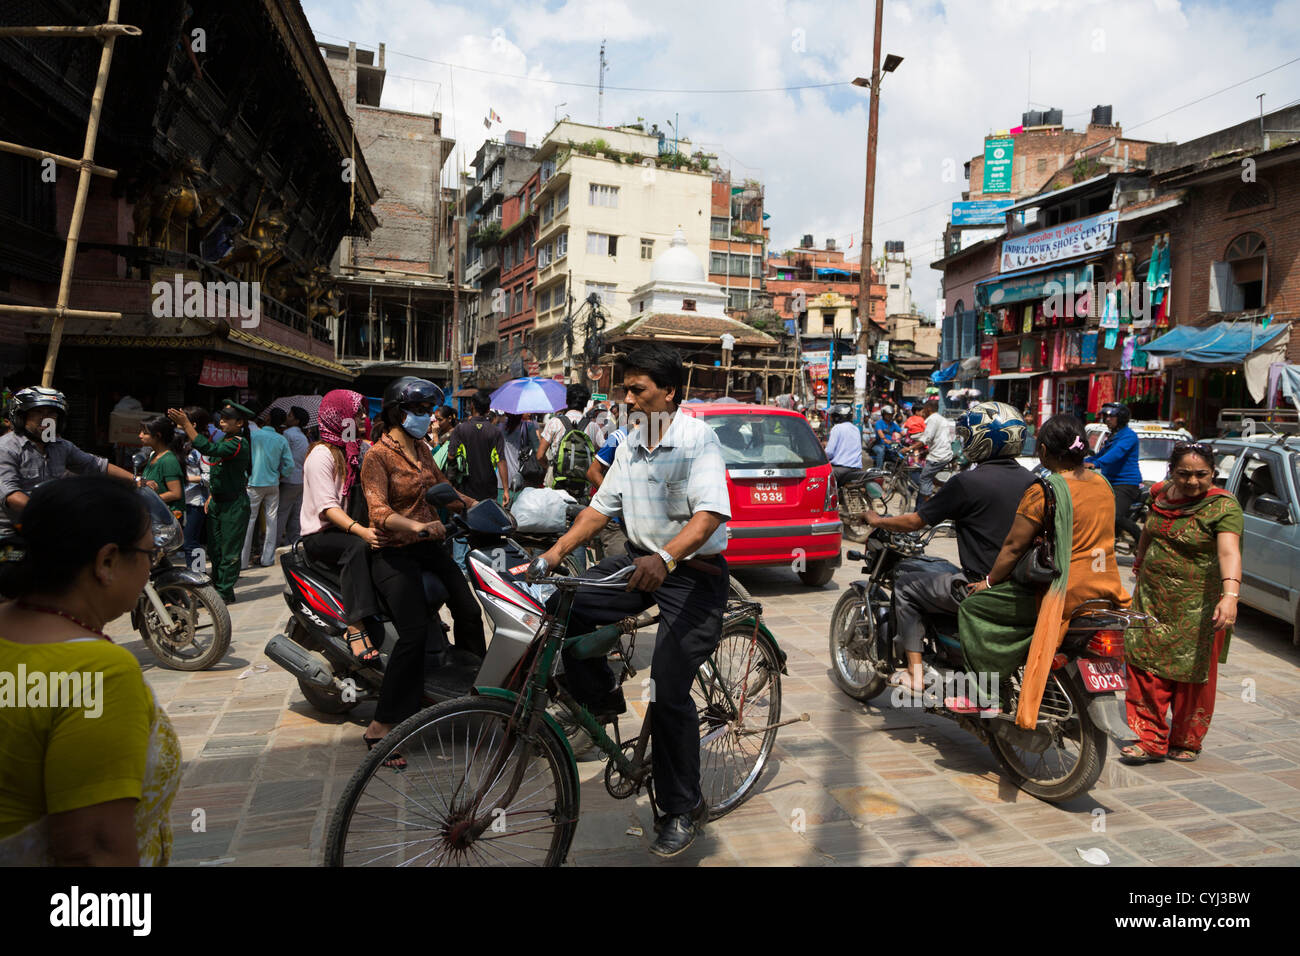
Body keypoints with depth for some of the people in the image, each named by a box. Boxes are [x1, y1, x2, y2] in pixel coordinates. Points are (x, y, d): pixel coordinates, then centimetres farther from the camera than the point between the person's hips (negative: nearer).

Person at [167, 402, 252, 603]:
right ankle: (216, 588, 24)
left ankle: (225, 593, 7)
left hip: (235, 505, -9)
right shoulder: (224, 439, 12)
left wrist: (186, 424, -31)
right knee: (214, 549, 14)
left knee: (229, 551, -1)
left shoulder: (239, 444, -18)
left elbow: (208, 449, -32)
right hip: (218, 502, 9)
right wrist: (211, 497, 16)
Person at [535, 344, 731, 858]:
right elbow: (601, 505, 10)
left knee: (669, 691, -13)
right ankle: (602, 699, 11)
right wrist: (555, 552, -3)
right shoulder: (631, 444, 9)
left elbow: (711, 513, -28)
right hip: (640, 558, 7)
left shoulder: (697, 438, -14)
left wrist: (666, 557, -44)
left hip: (693, 572, -7)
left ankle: (684, 810, 7)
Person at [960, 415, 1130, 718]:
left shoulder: (1042, 492, -16)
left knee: (974, 604, 1)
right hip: (1106, 588, 9)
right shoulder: (1103, 484, 8)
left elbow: (1014, 547, -13)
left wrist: (988, 581, 1)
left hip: (1064, 593, -8)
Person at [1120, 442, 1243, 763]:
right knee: (1145, 667, 2)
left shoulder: (1223, 507, -15)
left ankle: (1186, 742, 25)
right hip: (1150, 599, 5)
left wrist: (1230, 595, -46)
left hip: (1198, 608, -5)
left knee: (1192, 675, 6)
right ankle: (1151, 740, 12)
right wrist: (1140, 559, 36)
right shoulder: (1162, 494, 3)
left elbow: (1229, 552, -32)